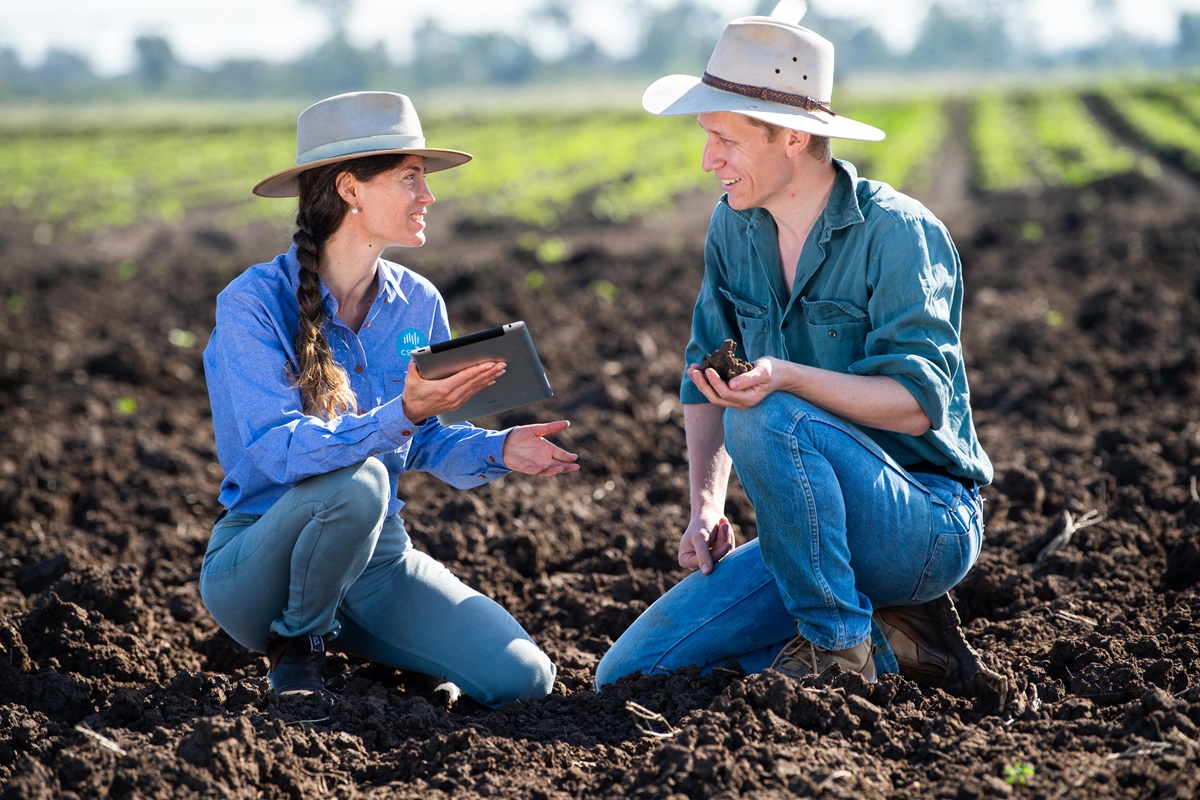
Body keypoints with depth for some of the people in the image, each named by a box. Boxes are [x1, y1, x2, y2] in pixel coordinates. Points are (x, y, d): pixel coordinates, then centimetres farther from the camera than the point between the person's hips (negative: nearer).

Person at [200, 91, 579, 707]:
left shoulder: (418, 304, 1)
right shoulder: (252, 303, -16)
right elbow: (276, 451, -27)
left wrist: (498, 450, -10)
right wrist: (401, 414, -39)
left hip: (376, 556, 5)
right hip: (259, 558, -5)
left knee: (522, 677, -12)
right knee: (353, 482, -38)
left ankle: (343, 635, 14)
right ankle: (296, 651, -8)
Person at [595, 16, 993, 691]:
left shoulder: (898, 233, -16)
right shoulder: (734, 228, 5)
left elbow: (919, 401, -23)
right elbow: (707, 376, 13)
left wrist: (786, 377, -37)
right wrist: (706, 508, -1)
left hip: (930, 527, -7)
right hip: (818, 536, 7)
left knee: (767, 420, -34)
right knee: (628, 676, -5)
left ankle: (840, 645, -15)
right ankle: (889, 645, 3)